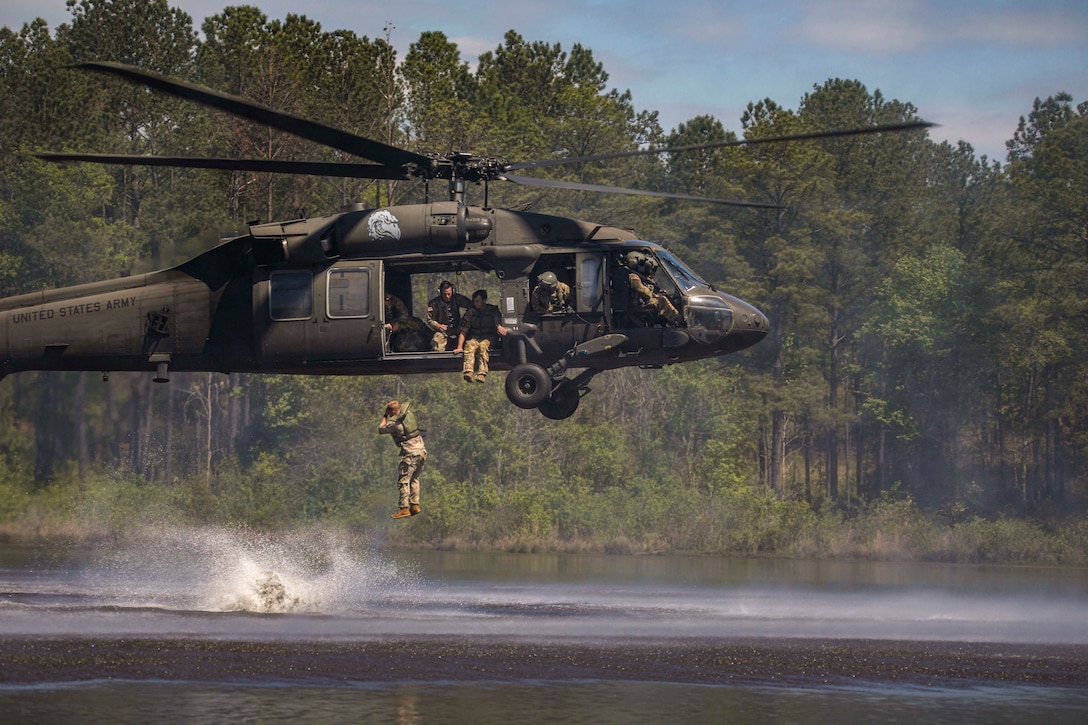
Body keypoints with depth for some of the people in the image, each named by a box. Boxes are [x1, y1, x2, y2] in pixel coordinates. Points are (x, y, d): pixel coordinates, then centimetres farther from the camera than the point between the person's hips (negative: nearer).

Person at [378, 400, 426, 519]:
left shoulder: (394, 423, -14)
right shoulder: (409, 414, 7)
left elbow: (381, 429, 3)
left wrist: (385, 416, 14)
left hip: (411, 454, -8)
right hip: (422, 451, 8)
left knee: (403, 481, -4)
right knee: (414, 479, 18)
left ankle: (404, 509, -9)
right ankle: (415, 505, 17)